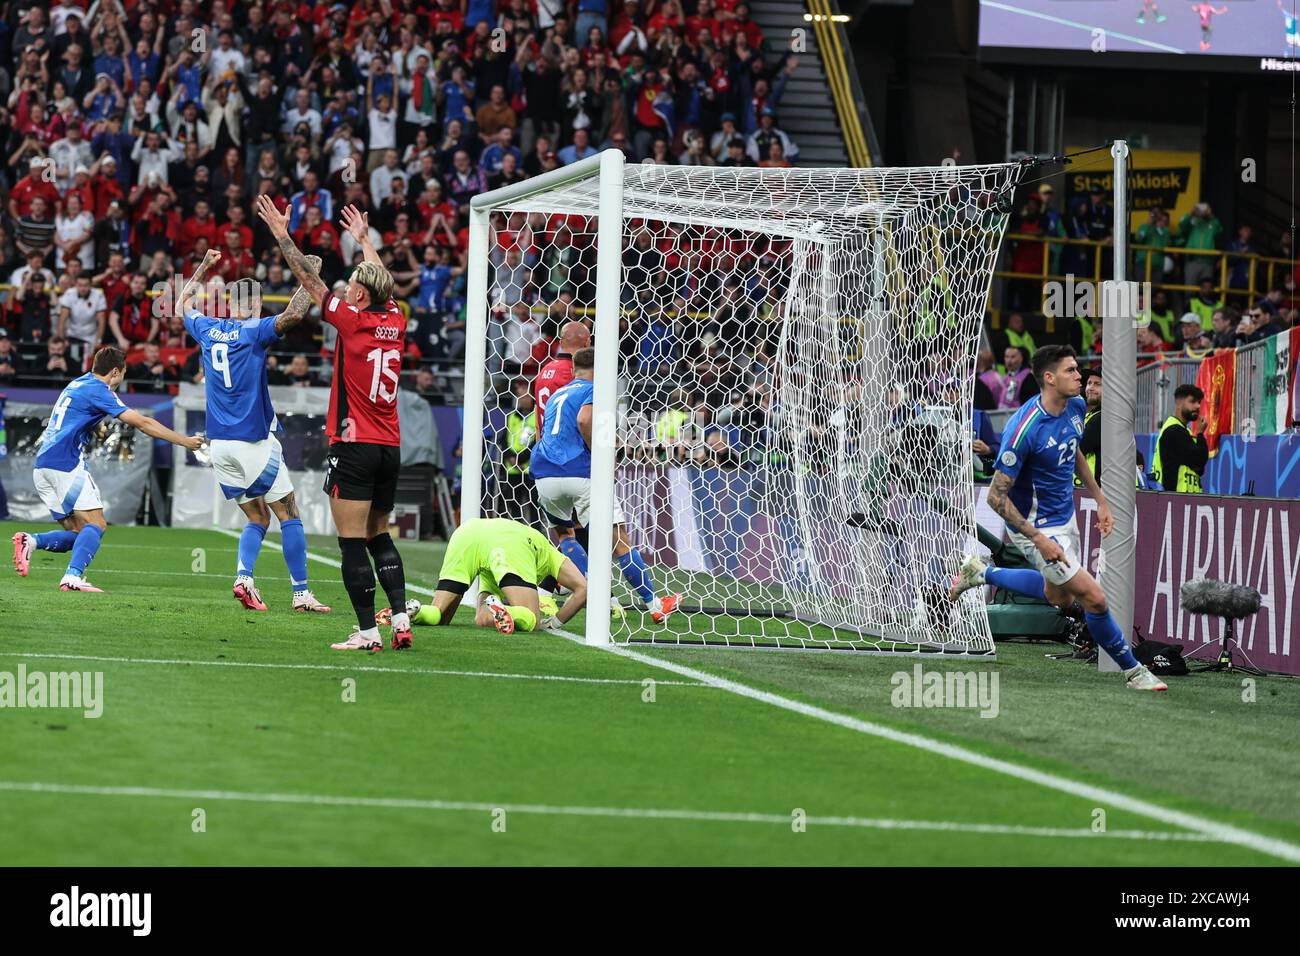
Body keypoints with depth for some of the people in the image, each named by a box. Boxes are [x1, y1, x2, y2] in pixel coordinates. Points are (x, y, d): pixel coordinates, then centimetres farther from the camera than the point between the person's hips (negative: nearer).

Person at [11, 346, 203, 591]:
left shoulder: (77, 385, 20)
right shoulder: (97, 390, -6)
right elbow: (142, 423, -10)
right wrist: (185, 441, -6)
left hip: (42, 466, 9)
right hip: (66, 464, -9)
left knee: (77, 532, 9)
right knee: (96, 525, -8)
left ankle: (31, 541, -11)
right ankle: (72, 577, -24)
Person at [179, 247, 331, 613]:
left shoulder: (207, 330, 7)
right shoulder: (254, 331, -9)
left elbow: (184, 304, 28)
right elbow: (293, 314, -25)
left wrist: (204, 268, 37)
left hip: (219, 443, 6)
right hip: (254, 442, -6)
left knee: (257, 518, 14)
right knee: (289, 515, 3)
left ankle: (243, 577, -10)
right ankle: (301, 593, -1)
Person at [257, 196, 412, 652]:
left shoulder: (353, 320, -8)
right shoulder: (395, 321, 7)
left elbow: (311, 281, -1)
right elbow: (383, 283, 27)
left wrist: (282, 235, 8)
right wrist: (365, 240, 43)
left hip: (354, 444, -7)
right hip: (390, 447, 7)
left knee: (353, 541, -5)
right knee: (379, 536, 17)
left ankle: (368, 630, -10)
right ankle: (400, 617, 4)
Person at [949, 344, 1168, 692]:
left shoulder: (1076, 407, -6)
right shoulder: (1024, 429, -30)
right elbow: (997, 496, -25)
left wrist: (1100, 501, 15)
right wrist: (1039, 540, -27)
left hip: (1065, 517, 9)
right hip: (1038, 527, -9)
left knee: (1059, 597, 27)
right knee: (1094, 598, -9)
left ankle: (980, 573, 41)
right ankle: (1132, 671, 10)